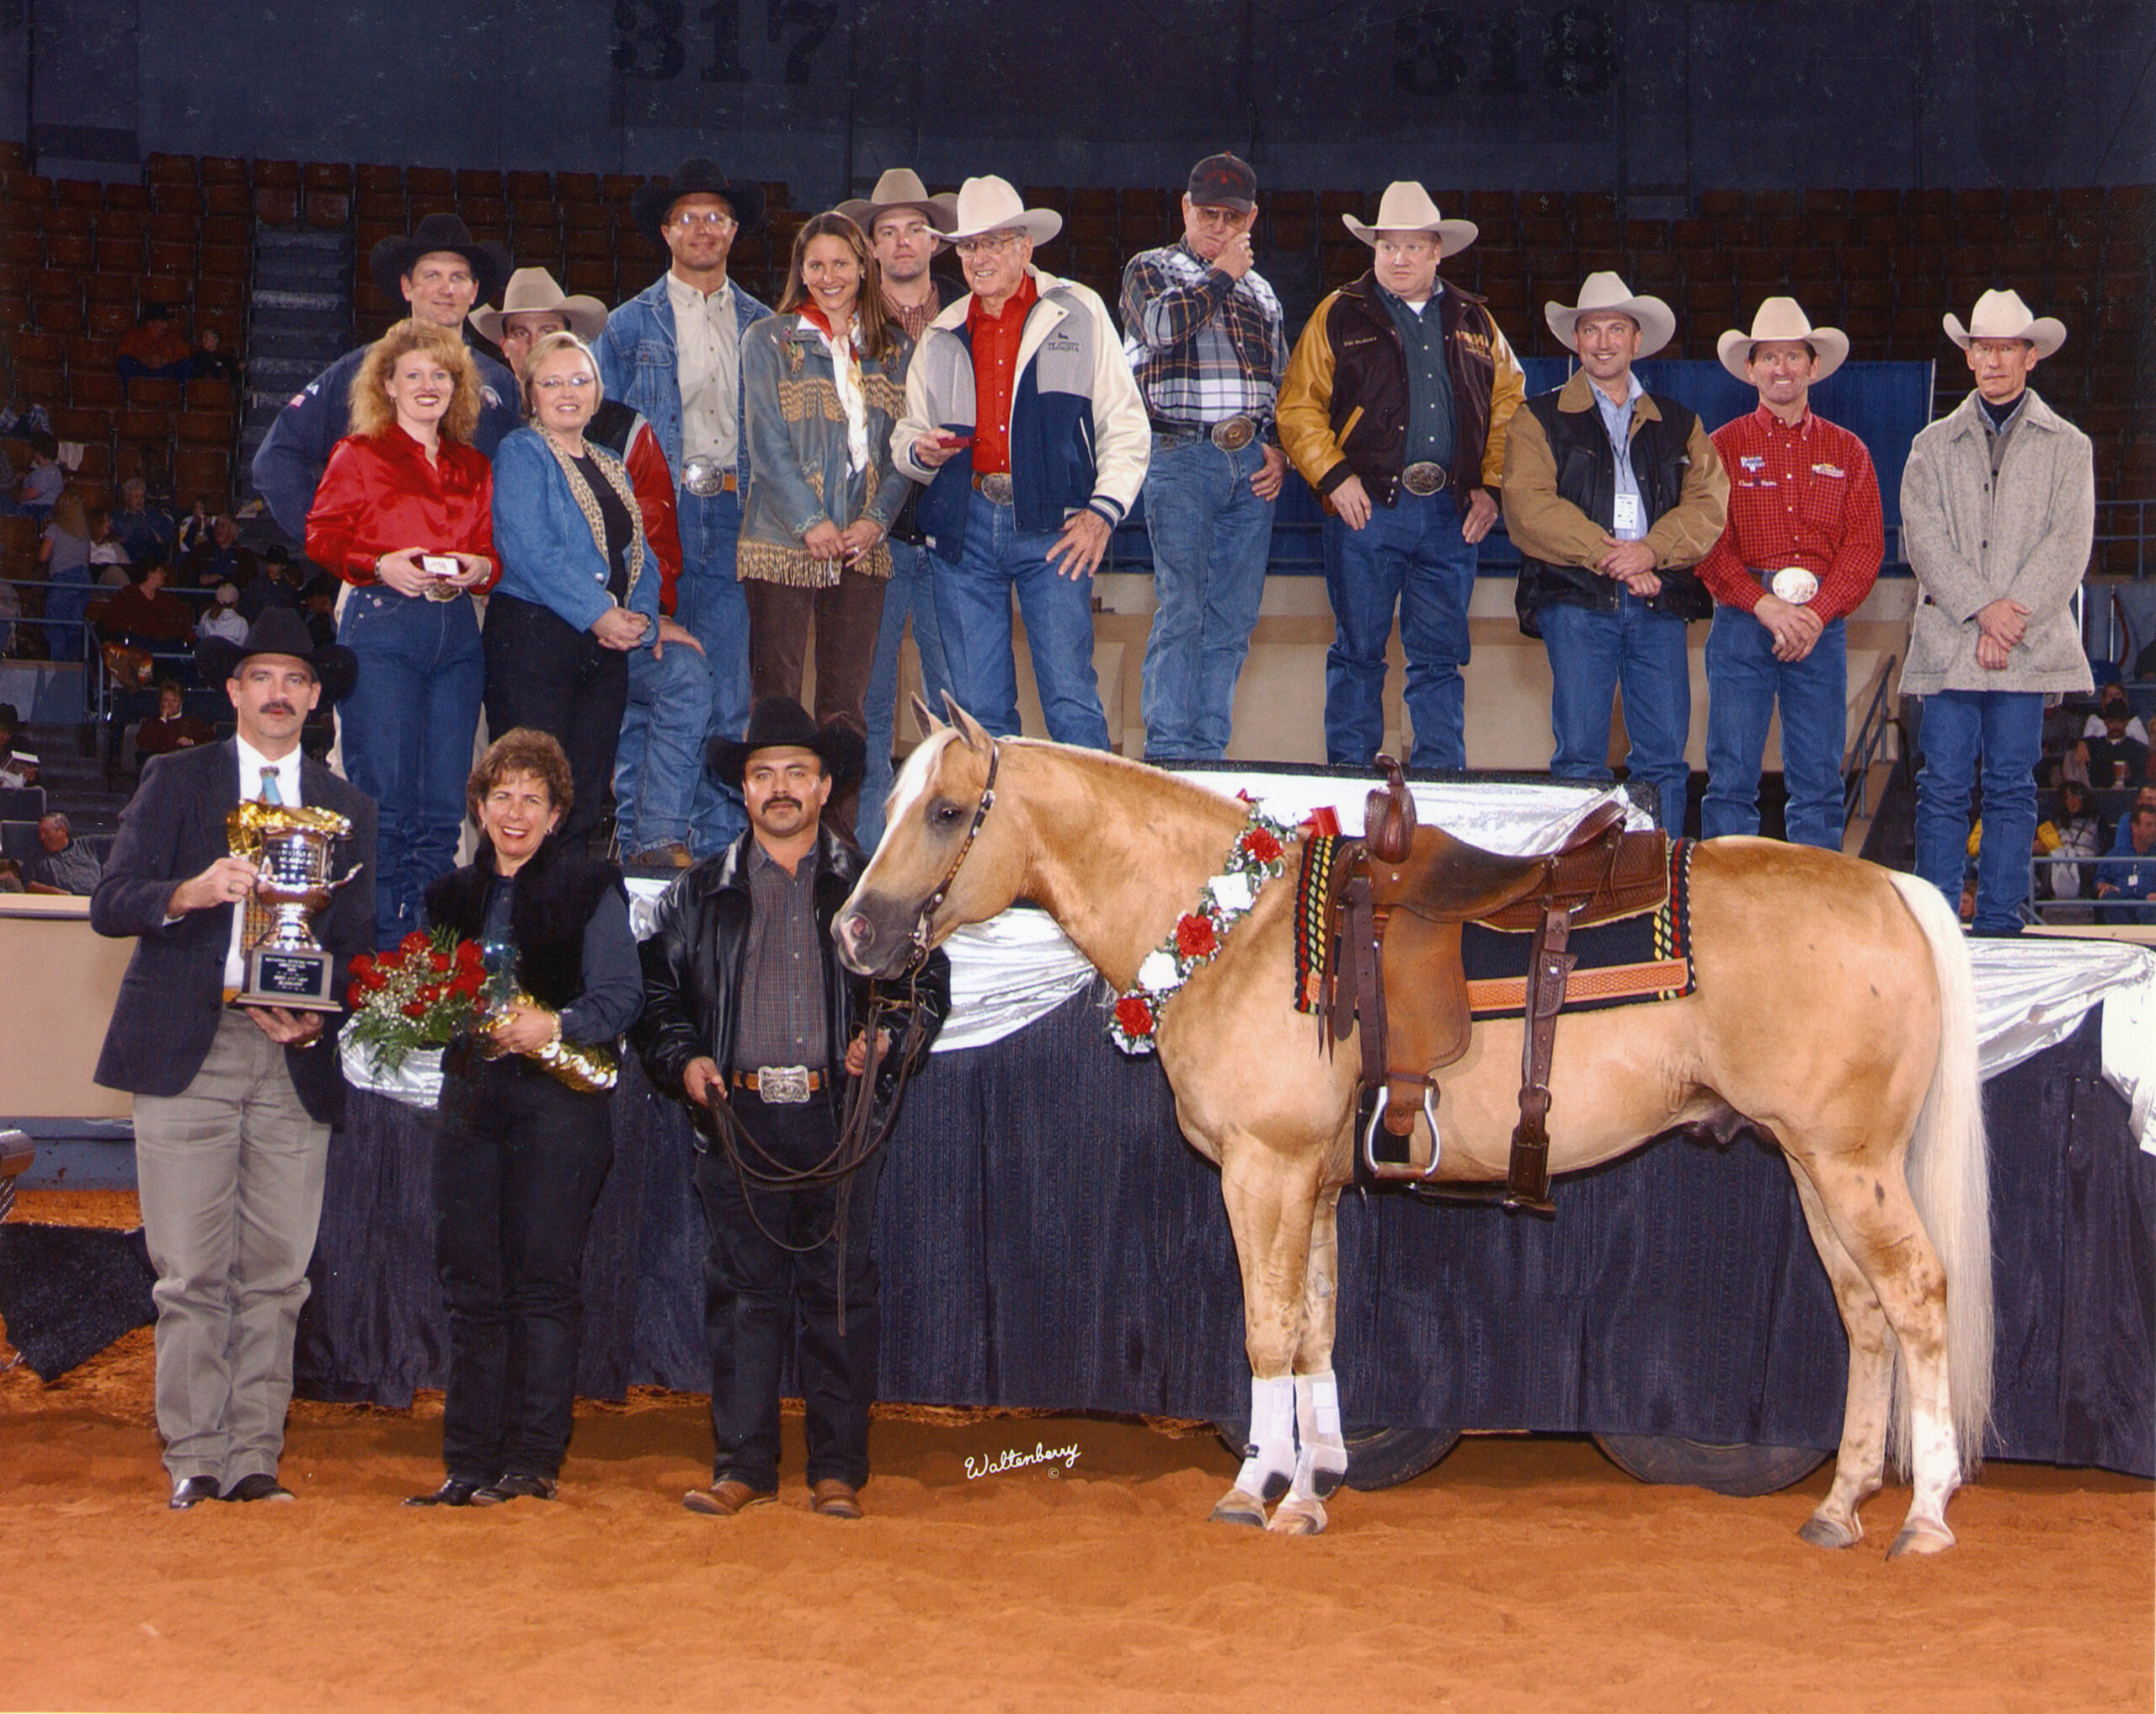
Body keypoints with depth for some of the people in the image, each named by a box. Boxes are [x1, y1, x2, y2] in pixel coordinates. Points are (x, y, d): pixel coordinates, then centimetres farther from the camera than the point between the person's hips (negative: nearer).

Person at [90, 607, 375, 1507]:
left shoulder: (348, 809, 17)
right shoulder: (176, 781, 10)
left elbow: (357, 943, 13)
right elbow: (110, 904, 1)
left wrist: (320, 1019, -6)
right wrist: (190, 892, -18)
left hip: (295, 1060, 2)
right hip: (186, 1051, -2)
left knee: (276, 1274, 0)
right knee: (191, 1274, -3)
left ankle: (254, 1458, 6)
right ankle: (195, 1459, 4)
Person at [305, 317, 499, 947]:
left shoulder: (475, 468, 18)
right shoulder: (359, 455, 7)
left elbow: (492, 549, 20)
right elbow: (322, 536, 0)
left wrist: (481, 568, -2)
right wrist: (380, 565, -15)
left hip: (458, 632, 4)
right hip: (381, 626, -4)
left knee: (444, 806, 3)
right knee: (384, 797, -7)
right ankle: (380, 949, 0)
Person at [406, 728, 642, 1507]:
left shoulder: (589, 888, 3)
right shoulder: (452, 894, 17)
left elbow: (620, 995, -5)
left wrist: (555, 1024, -20)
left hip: (557, 1100, -5)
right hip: (469, 1099, 5)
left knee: (543, 1283, -5)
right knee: (471, 1287, 5)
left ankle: (533, 1461, 0)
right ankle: (469, 1463, 9)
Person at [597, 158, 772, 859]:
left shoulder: (761, 327, 14)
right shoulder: (631, 325, 7)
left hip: (733, 522, 2)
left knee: (726, 696, 1)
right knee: (646, 690, -4)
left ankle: (719, 849, 7)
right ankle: (638, 843, 3)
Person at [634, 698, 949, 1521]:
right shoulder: (699, 894, 14)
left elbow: (929, 981, 12)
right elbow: (656, 993, 15)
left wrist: (888, 1037, -6)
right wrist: (683, 1060, -2)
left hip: (839, 1116, -1)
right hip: (738, 1115, 1)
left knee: (841, 1291, 0)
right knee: (743, 1291, 3)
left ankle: (838, 1468, 7)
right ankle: (743, 1463, 9)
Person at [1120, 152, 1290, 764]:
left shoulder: (1260, 292, 22)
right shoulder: (1151, 270, 8)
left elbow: (1282, 383, 25)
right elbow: (1164, 324, -15)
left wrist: (1280, 450, 9)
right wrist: (1220, 276, -3)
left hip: (1252, 465, 5)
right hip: (1182, 456, -5)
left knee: (1233, 619, 3)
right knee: (1182, 610, -12)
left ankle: (1208, 754, 7)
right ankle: (1167, 754, -11)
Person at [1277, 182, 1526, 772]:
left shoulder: (1473, 322, 14)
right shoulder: (1340, 316, 5)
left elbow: (1508, 406, 16)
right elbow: (1298, 408, 2)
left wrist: (1491, 487, 5)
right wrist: (1334, 477, -9)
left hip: (1452, 515, 2)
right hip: (1367, 508, -2)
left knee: (1440, 656, 4)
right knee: (1359, 651, 1)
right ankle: (1348, 777, 8)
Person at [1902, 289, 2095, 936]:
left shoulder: (2067, 447, 11)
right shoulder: (1933, 445, 13)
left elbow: (2068, 544, 0)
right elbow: (1923, 537, 1)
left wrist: (2015, 616, -12)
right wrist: (1980, 608, -13)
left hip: (2030, 644, 0)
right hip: (1947, 641, 1)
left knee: (2012, 787, 0)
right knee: (1944, 787, -3)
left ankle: (1999, 923, 5)